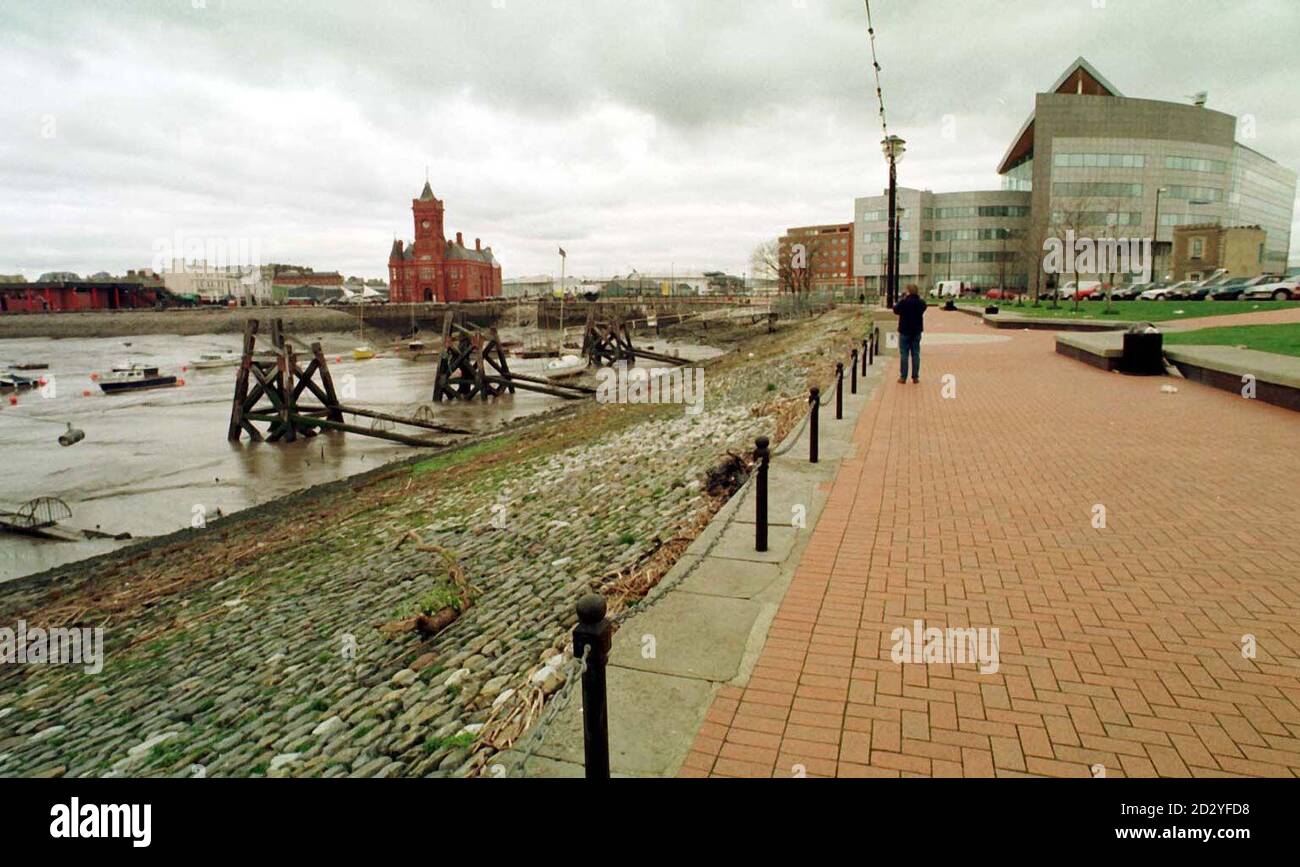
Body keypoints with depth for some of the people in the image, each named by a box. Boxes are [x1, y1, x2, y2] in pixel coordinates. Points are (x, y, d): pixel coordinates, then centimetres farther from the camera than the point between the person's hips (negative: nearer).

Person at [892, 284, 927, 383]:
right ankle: (915, 377, 10)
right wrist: (919, 297, 14)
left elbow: (895, 310, -1)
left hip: (904, 331, -3)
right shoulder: (921, 302, -2)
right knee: (916, 354, 8)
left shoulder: (904, 302, -16)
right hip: (917, 331, 3)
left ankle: (903, 377, 2)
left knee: (904, 354, 2)